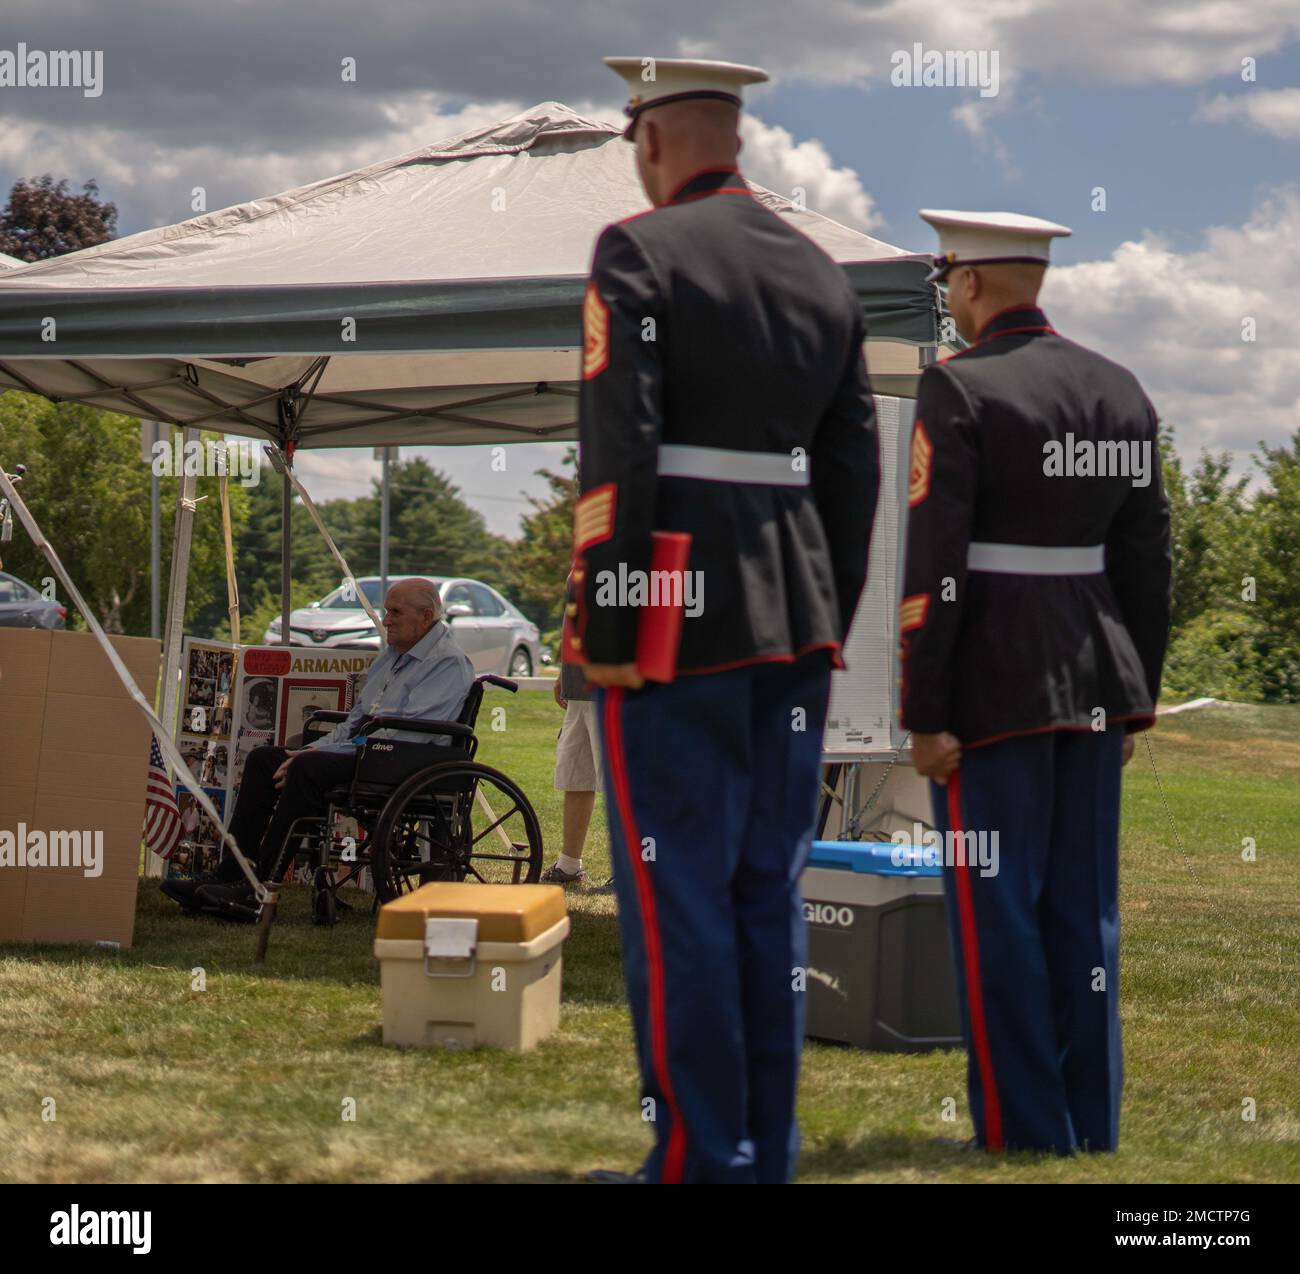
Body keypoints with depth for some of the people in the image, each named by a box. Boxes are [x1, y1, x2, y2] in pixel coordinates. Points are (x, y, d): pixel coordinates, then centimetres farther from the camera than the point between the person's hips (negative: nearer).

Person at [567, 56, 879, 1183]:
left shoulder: (638, 255, -8)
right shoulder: (823, 275, 12)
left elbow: (620, 452, -15)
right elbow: (855, 468, 13)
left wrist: (605, 626, -12)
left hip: (678, 615, -7)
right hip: (794, 619, 7)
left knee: (677, 897, -2)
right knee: (769, 890, 11)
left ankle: (702, 1160, -1)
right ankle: (768, 1154, 15)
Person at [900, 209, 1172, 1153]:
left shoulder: (960, 391, -11)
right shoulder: (1120, 391, 8)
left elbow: (934, 565, -15)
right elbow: (1148, 556, 11)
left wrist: (925, 715, -12)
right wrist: (1136, 695, 17)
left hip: (993, 685, -6)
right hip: (1095, 683, 6)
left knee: (997, 909, 1)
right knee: (1085, 910, 11)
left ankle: (1024, 1129, 4)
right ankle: (1094, 1125, 15)